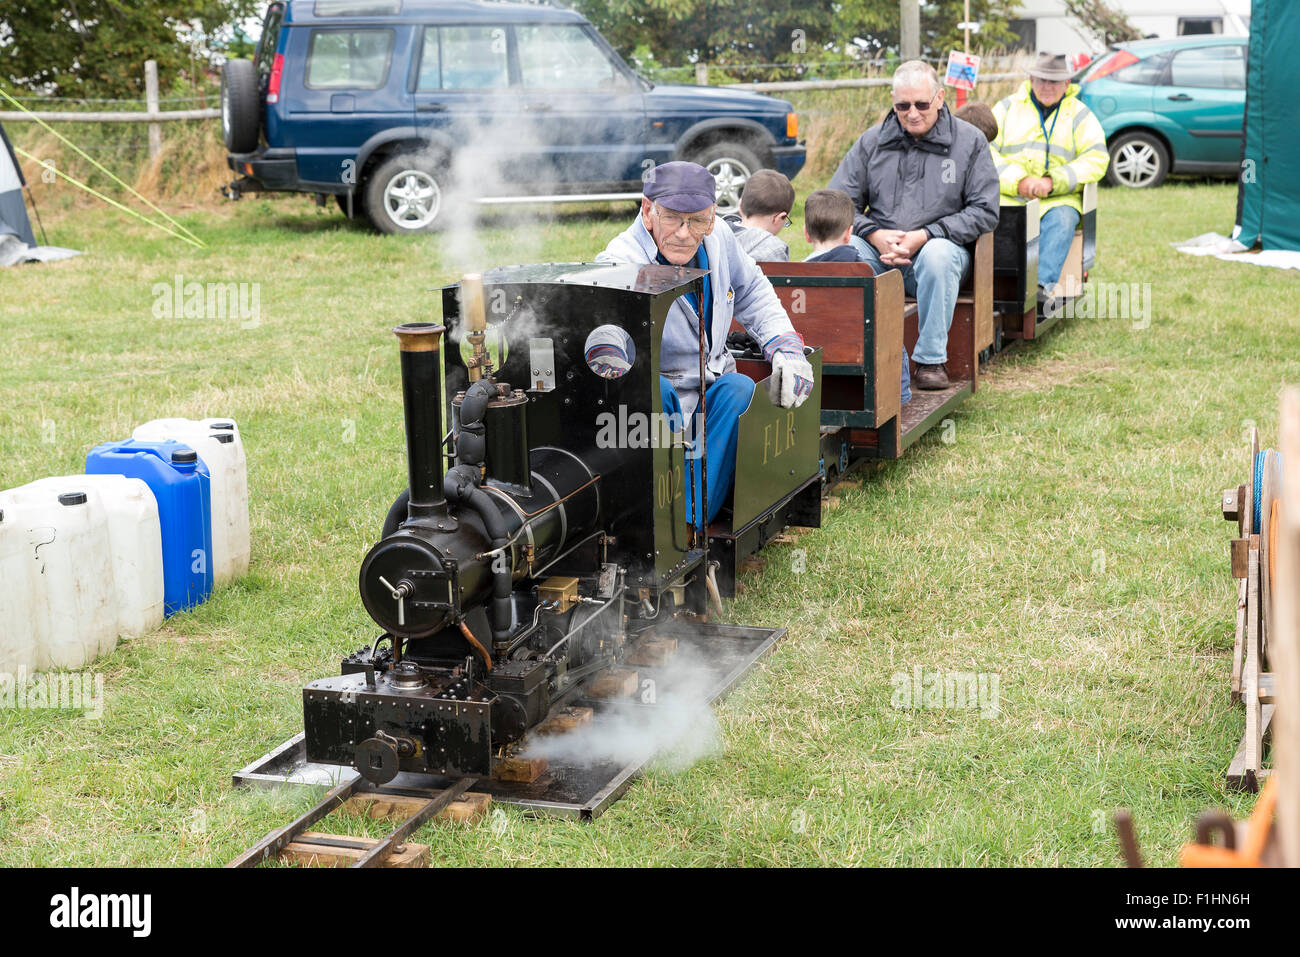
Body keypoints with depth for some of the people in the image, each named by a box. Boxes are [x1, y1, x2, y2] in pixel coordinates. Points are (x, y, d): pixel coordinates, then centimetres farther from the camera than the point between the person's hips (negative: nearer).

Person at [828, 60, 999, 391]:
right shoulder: (872, 141, 11)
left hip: (939, 245, -2)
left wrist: (924, 236, -14)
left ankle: (931, 360, -25)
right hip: (879, 251, 2)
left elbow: (984, 211, -2)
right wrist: (876, 235, -11)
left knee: (938, 255, -38)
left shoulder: (969, 141, 5)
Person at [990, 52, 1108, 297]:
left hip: (1058, 198, -1)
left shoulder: (1079, 114, 14)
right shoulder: (1008, 107, 15)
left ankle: (1042, 285, -44)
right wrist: (1018, 180, -13)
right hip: (1008, 194, 1)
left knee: (1060, 220, -34)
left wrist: (1052, 181, -13)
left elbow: (1096, 159, 1)